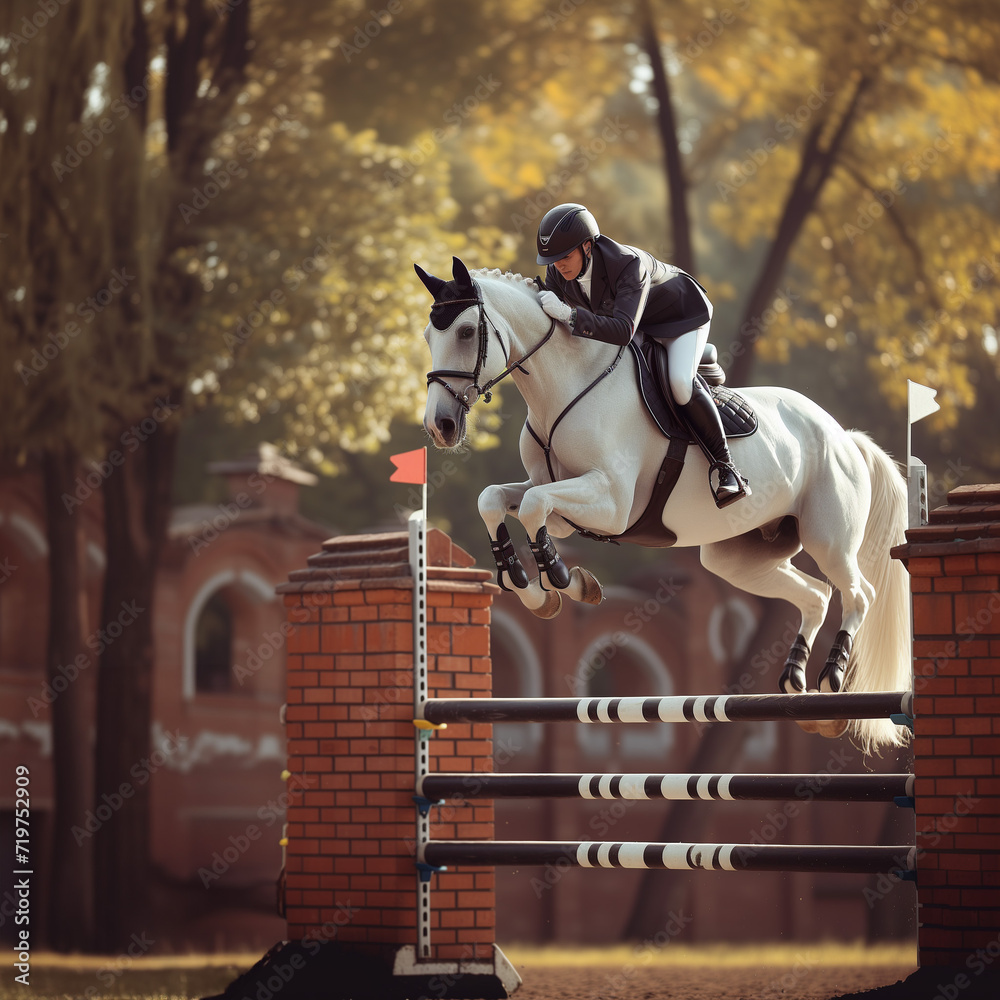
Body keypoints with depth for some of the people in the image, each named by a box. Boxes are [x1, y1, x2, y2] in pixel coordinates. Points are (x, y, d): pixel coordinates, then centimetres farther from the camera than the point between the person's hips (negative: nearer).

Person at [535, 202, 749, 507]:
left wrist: (569, 314, -58)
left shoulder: (628, 264, -41)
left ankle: (726, 468, -18)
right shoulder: (558, 272, -21)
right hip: (640, 324, 7)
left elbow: (624, 330, -51)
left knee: (680, 383, -30)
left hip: (681, 315, -7)